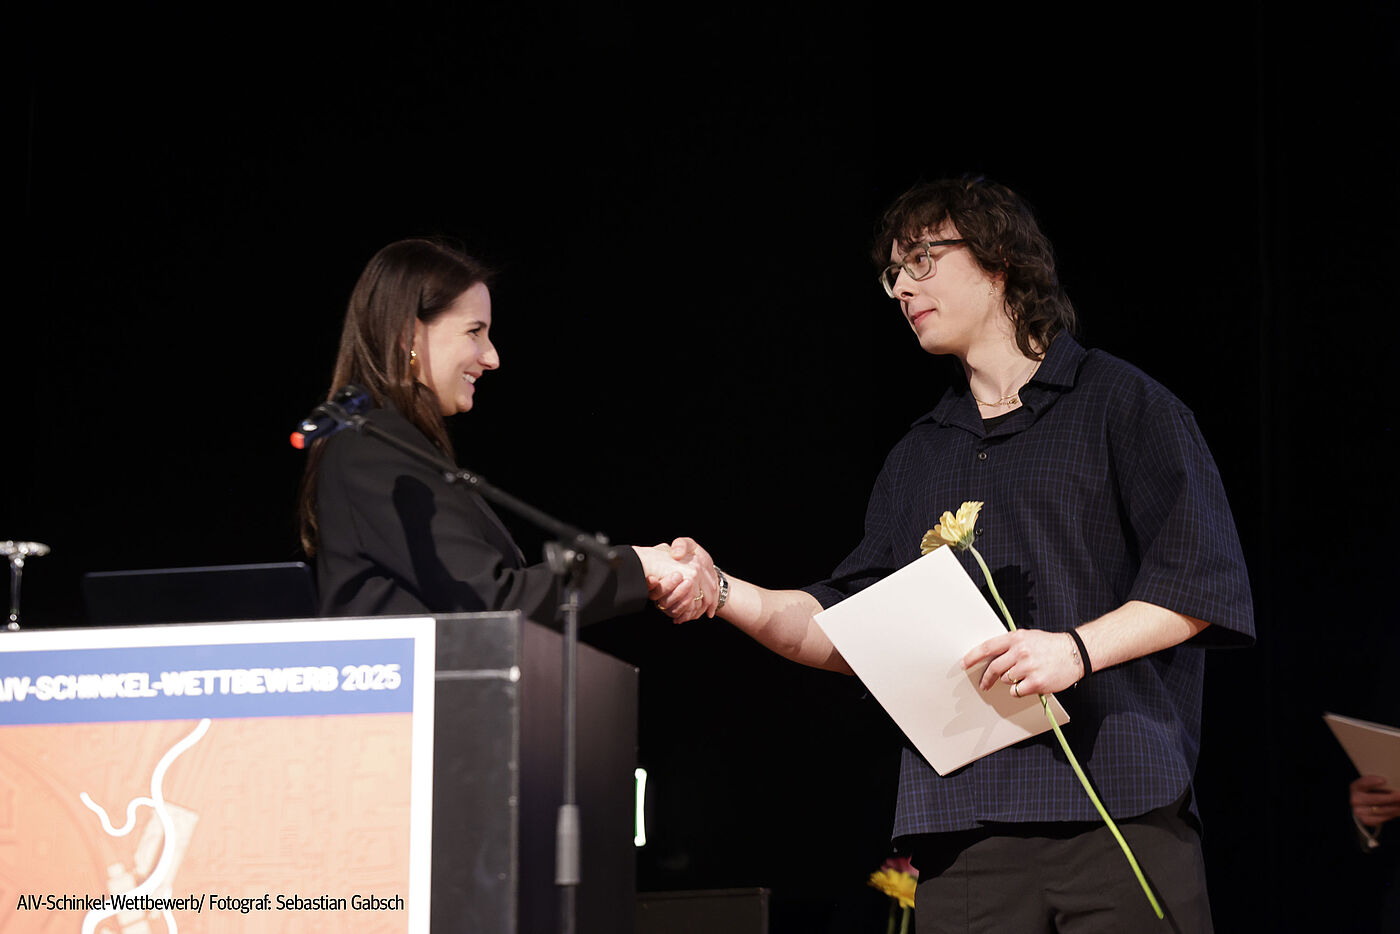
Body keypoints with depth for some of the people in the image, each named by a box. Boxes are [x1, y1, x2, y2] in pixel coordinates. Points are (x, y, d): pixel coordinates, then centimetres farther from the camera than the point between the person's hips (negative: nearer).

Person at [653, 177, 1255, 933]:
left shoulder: (1120, 403, 7)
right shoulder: (917, 458, 24)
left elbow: (1205, 580, -2)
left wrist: (1077, 649, -16)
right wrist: (722, 594, 4)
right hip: (963, 827, 4)